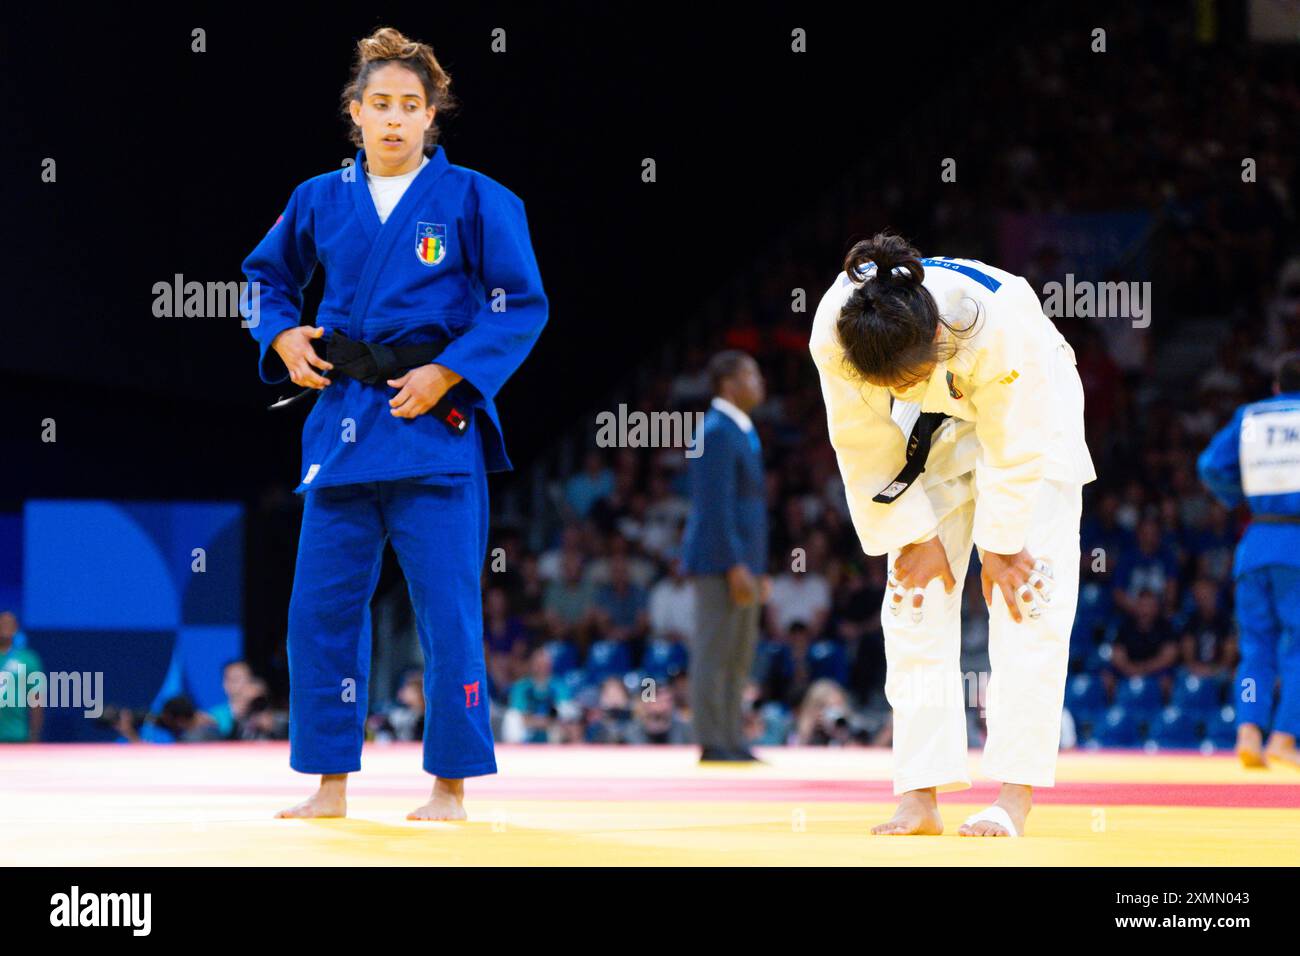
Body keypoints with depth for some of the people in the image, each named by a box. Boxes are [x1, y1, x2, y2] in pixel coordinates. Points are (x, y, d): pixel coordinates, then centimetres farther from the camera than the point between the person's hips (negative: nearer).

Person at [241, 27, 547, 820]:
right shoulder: (321, 200, 8)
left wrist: (447, 375, -12)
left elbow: (522, 306, -4)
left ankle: (451, 785, 6)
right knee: (322, 604, 4)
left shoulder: (474, 200, -4)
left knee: (447, 606, -3)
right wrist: (282, 337, 5)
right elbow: (267, 276, 24)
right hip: (343, 419, 4)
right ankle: (329, 784, 14)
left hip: (435, 423, -4)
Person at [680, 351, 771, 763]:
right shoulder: (716, 433, -13)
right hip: (720, 560, -10)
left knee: (739, 656, 11)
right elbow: (716, 508, -19)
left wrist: (758, 570, 21)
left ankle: (732, 742, 15)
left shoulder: (739, 433, 19)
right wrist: (736, 567, -22)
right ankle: (712, 744, -8)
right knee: (715, 652, -8)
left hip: (740, 563, 10)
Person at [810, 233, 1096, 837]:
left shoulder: (1002, 318, -41)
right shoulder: (833, 331, -33)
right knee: (916, 603, -5)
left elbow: (1016, 448, -28)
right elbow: (865, 446, -17)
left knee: (1027, 598, -12)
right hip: (935, 427, 3)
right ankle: (919, 800, -3)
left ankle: (1014, 802, -12)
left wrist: (1000, 545, -19)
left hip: (1029, 408, -3)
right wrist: (916, 535, -13)